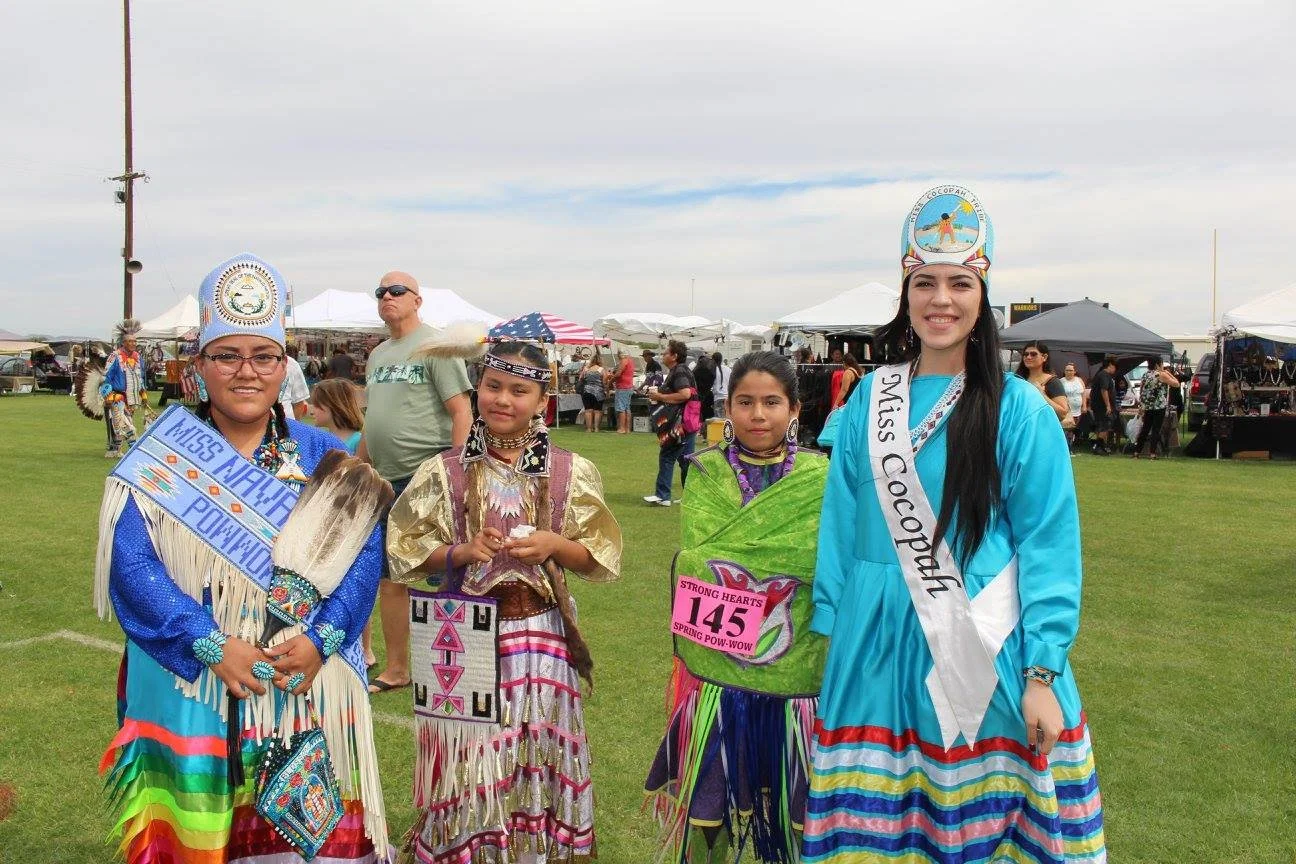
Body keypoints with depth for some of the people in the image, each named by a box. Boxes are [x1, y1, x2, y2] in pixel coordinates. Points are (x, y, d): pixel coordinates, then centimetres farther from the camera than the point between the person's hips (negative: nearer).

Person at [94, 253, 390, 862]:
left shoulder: (324, 457, 6)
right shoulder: (157, 463, 2)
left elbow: (364, 553, -2)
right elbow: (131, 567, -8)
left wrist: (322, 639, -17)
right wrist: (212, 646, -19)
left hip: (308, 689, 1)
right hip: (192, 689, -1)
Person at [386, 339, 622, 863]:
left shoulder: (571, 472, 0)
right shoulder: (443, 471, -2)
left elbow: (602, 556, 3)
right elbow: (404, 553, 2)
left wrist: (555, 545, -14)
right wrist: (460, 552, -15)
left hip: (539, 634, 1)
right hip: (465, 635, -1)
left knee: (537, 757, 10)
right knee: (468, 760, 6)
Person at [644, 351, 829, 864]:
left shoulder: (821, 481, -3)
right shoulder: (704, 474, 2)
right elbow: (691, 565, -1)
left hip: (795, 669, -1)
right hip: (714, 668, 1)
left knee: (793, 803, 13)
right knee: (705, 797, 14)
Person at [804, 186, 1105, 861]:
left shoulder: (1020, 409, -5)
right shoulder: (869, 400, 5)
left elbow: (1049, 546, -6)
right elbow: (839, 525, 9)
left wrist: (1043, 673, -11)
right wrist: (827, 630, 8)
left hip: (983, 646, -3)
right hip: (877, 642, 3)